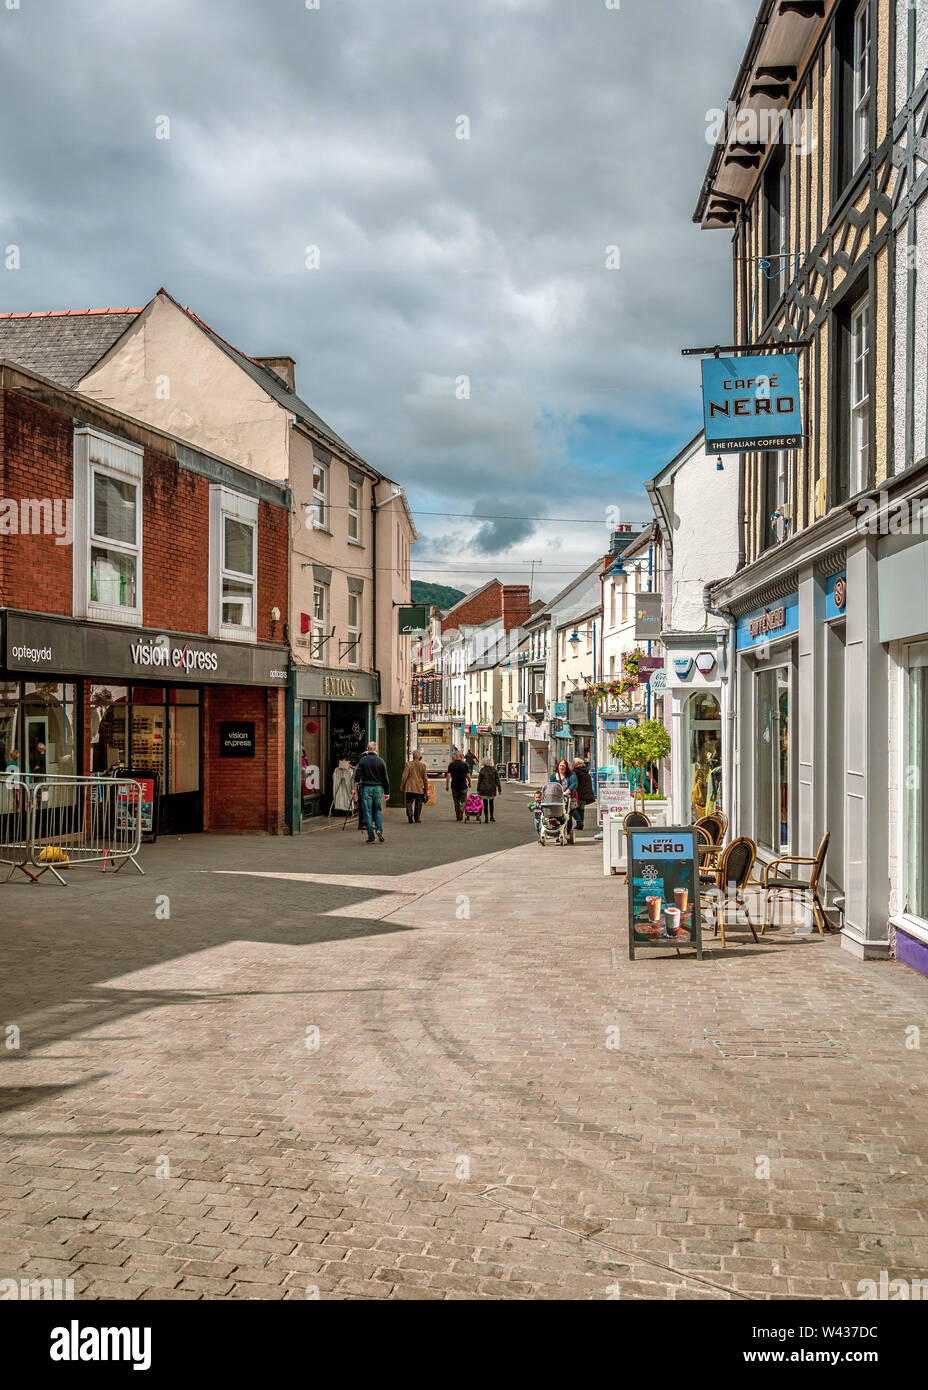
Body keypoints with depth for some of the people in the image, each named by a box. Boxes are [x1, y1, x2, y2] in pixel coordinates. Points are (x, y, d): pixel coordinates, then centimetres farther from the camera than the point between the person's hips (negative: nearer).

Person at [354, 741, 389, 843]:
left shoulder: (362, 760, -4)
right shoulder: (380, 761, -1)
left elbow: (357, 775, -5)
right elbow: (385, 778, 1)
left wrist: (357, 783, 18)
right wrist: (387, 792, 8)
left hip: (366, 788, -1)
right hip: (378, 788, 1)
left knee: (368, 812, 3)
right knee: (378, 810, 15)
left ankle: (371, 837, 1)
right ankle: (379, 829, -7)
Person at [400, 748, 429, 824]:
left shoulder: (408, 764, -7)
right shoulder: (423, 765, -2)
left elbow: (404, 776, -6)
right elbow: (425, 778, 4)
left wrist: (402, 786, 4)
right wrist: (426, 788, 14)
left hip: (409, 788, -1)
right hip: (419, 788, 1)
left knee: (409, 802, 3)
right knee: (418, 805, 11)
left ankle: (410, 814, -20)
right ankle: (417, 819, 14)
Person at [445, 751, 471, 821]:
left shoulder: (451, 764, -2)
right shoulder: (465, 764, -5)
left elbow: (448, 775, -7)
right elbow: (468, 775, -4)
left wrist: (447, 784, -1)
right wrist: (469, 782, 12)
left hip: (454, 786, 1)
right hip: (463, 785, -1)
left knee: (456, 801, 12)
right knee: (463, 800, 9)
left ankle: (458, 816, 15)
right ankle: (461, 810, -18)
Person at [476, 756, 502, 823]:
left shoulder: (482, 770, -4)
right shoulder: (494, 770, -4)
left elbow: (479, 780, 0)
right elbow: (497, 780, -2)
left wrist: (478, 790, 7)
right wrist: (499, 790, 5)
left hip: (484, 789, -1)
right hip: (492, 789, 1)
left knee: (485, 804, 3)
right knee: (491, 803, 20)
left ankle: (486, 819, 2)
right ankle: (491, 816, 23)